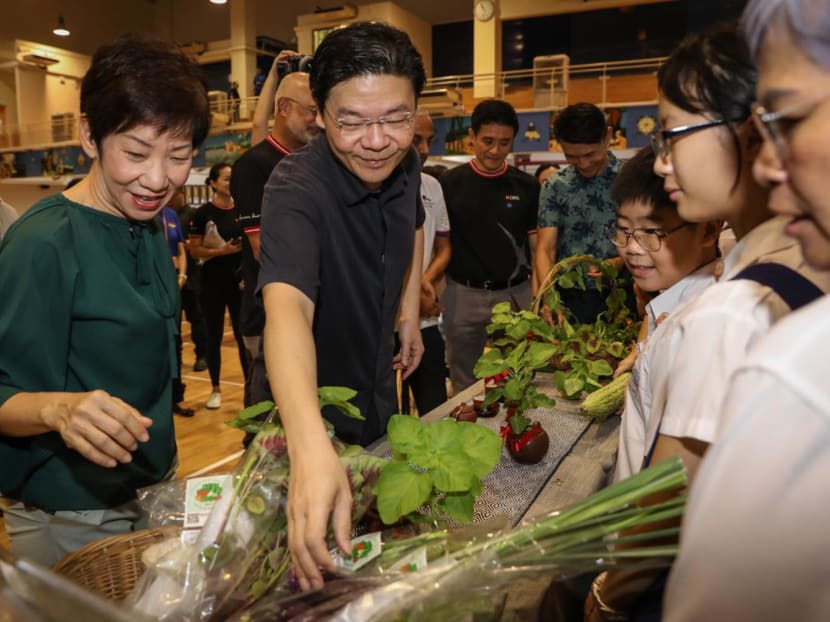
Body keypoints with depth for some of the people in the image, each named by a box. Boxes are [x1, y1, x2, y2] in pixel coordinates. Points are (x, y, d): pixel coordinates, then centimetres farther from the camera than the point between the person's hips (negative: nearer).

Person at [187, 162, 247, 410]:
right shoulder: (203, 213, -6)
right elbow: (194, 250, -7)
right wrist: (221, 251, -20)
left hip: (239, 279, 2)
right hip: (213, 281, -2)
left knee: (243, 335, 4)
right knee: (214, 335, 7)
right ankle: (215, 389, 20)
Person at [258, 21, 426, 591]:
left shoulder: (405, 164, -11)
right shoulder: (297, 186, -32)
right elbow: (287, 305, -49)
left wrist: (410, 314, 4)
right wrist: (312, 448, -64)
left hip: (379, 393, 6)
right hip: (310, 411, -6)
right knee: (324, 561, 16)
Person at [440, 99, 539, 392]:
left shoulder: (527, 186, 3)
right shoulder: (449, 184, -1)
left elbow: (536, 246, 5)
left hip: (515, 294, 1)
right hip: (463, 295, -1)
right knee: (464, 386, 13)